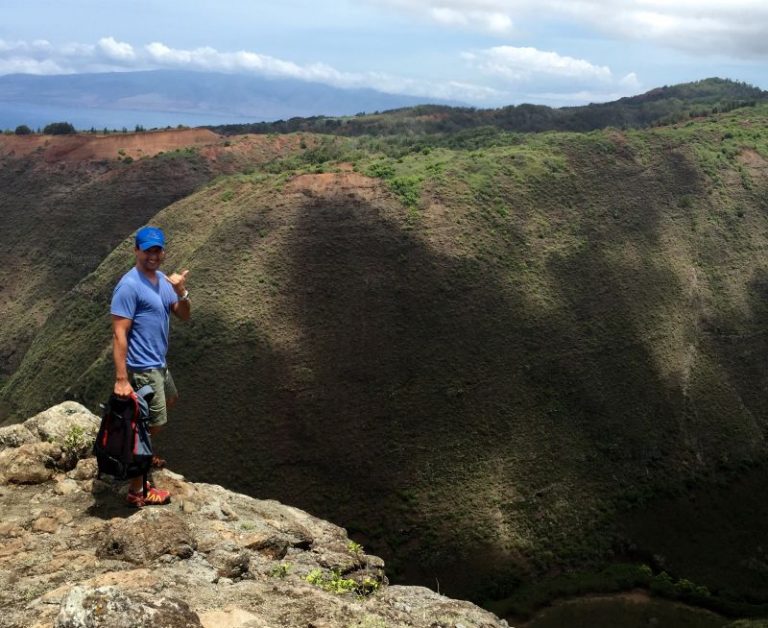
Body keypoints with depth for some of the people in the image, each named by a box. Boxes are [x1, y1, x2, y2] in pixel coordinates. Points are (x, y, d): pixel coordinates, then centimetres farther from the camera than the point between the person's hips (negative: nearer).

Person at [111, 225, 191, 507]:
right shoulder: (129, 286, -21)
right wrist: (121, 379, -27)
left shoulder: (162, 280, 6)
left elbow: (184, 315, 6)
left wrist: (181, 292, -15)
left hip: (158, 363, 10)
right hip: (142, 368, -10)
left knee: (169, 400, 30)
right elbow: (119, 334, -24)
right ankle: (137, 491, 4)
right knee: (152, 425, -5)